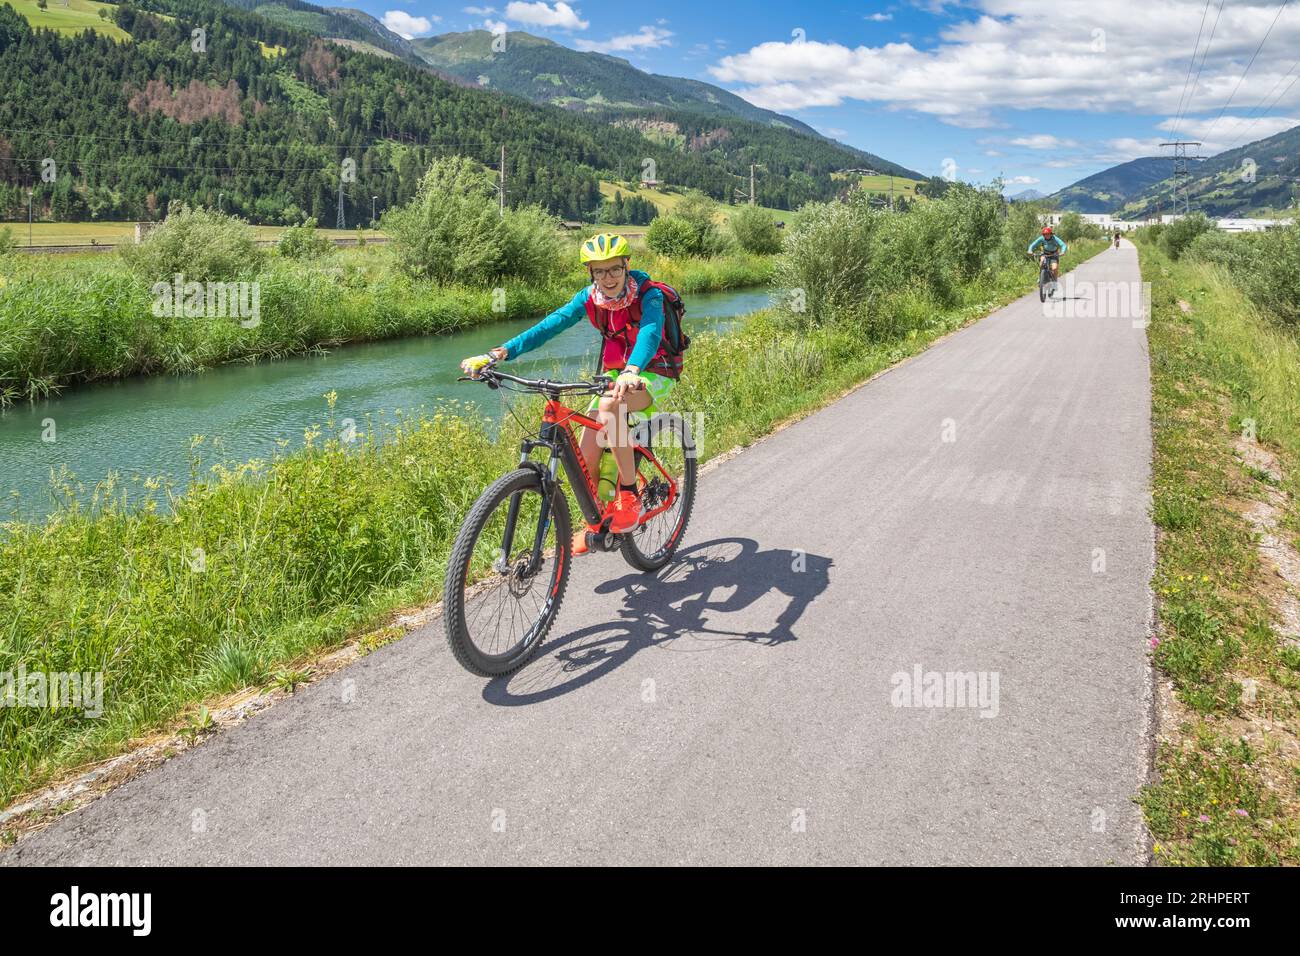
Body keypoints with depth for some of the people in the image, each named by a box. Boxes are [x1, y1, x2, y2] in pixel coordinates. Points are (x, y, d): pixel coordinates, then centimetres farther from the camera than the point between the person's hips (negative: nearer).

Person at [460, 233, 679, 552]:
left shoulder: (648, 295, -21)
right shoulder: (589, 298, -7)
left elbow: (650, 333, -41)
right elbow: (549, 325, -16)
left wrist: (631, 371, -62)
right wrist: (497, 354, -29)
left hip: (653, 374, -5)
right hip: (615, 374, 6)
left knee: (609, 406, -37)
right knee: (586, 454, -7)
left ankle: (629, 494, -24)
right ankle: (594, 525, 16)